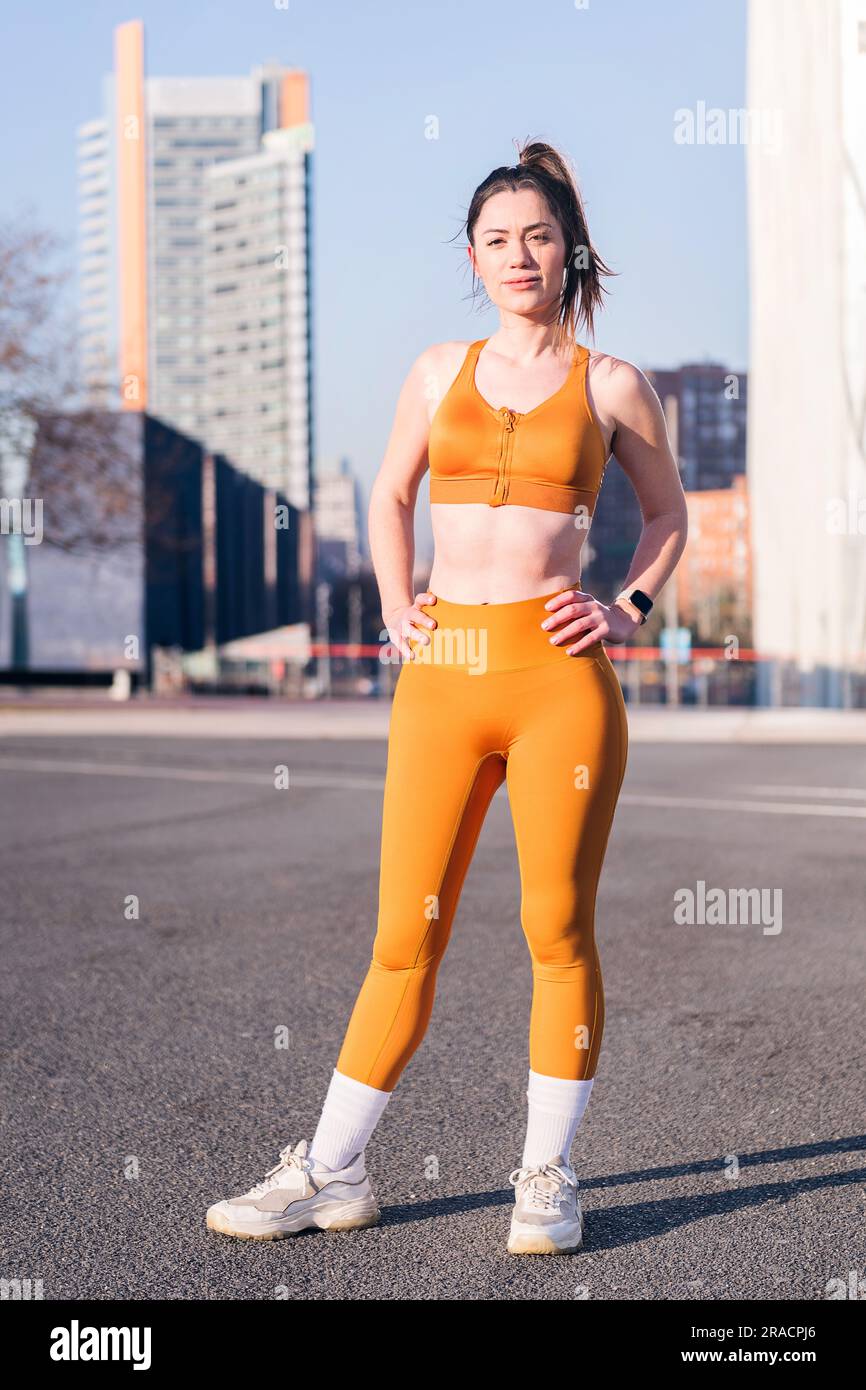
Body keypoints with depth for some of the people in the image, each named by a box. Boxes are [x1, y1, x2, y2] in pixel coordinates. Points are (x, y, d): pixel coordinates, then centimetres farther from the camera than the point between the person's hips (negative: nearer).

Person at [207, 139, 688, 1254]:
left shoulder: (611, 385, 7)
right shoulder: (438, 372, 13)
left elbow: (667, 511, 18)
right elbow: (389, 496, 26)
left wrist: (631, 609, 3)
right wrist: (394, 606, 11)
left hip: (557, 673, -2)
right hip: (442, 677, 2)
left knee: (558, 929, 2)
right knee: (403, 937, 4)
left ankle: (547, 1176, 18)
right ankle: (331, 1173, 16)